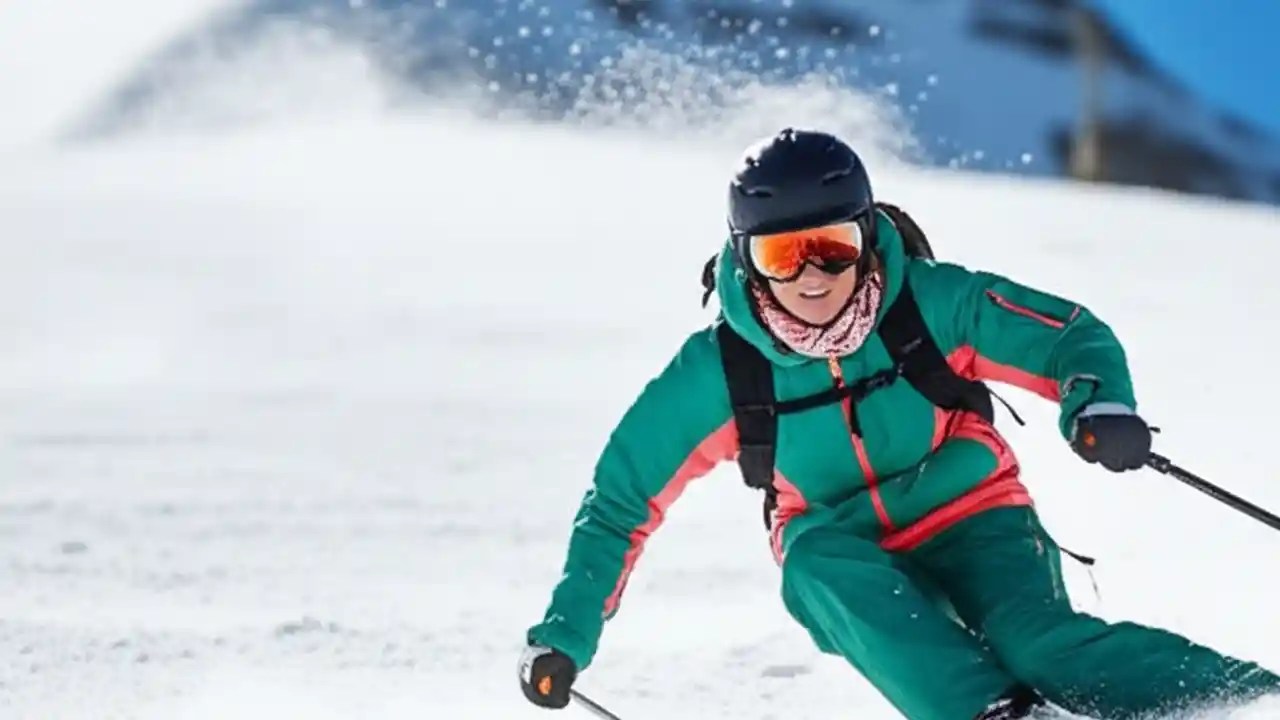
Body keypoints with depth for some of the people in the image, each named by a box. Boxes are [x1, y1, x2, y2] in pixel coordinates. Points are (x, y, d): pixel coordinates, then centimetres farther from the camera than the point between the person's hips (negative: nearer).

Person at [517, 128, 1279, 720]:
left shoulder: (934, 304, -17)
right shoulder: (720, 372, -13)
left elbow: (1076, 337, -9)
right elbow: (621, 498, -4)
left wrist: (1100, 405, -32)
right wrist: (563, 637, -8)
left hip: (974, 522, -2)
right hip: (851, 565, 2)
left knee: (1040, 643, -30)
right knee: (815, 558, -33)